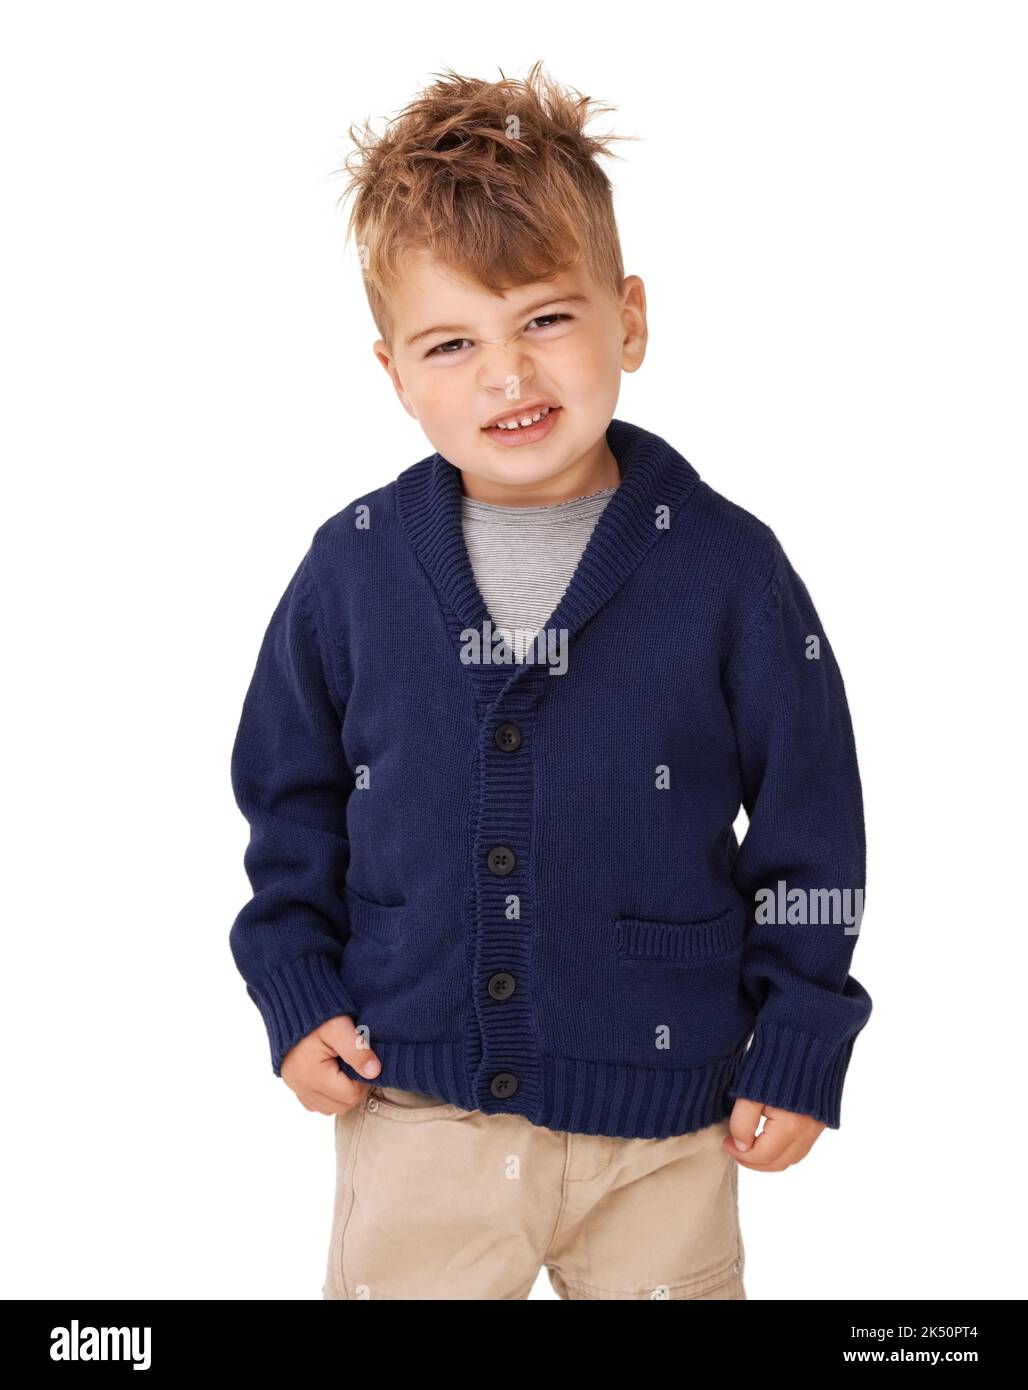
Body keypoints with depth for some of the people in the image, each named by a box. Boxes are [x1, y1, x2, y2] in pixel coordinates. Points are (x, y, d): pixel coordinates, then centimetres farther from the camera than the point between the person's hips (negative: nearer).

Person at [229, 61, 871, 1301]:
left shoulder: (727, 569, -10)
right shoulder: (352, 568, -5)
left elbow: (812, 830, -3)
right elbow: (290, 795, 8)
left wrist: (797, 1048, -2)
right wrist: (297, 998, 2)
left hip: (662, 1123, -1)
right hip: (413, 1115, 1)